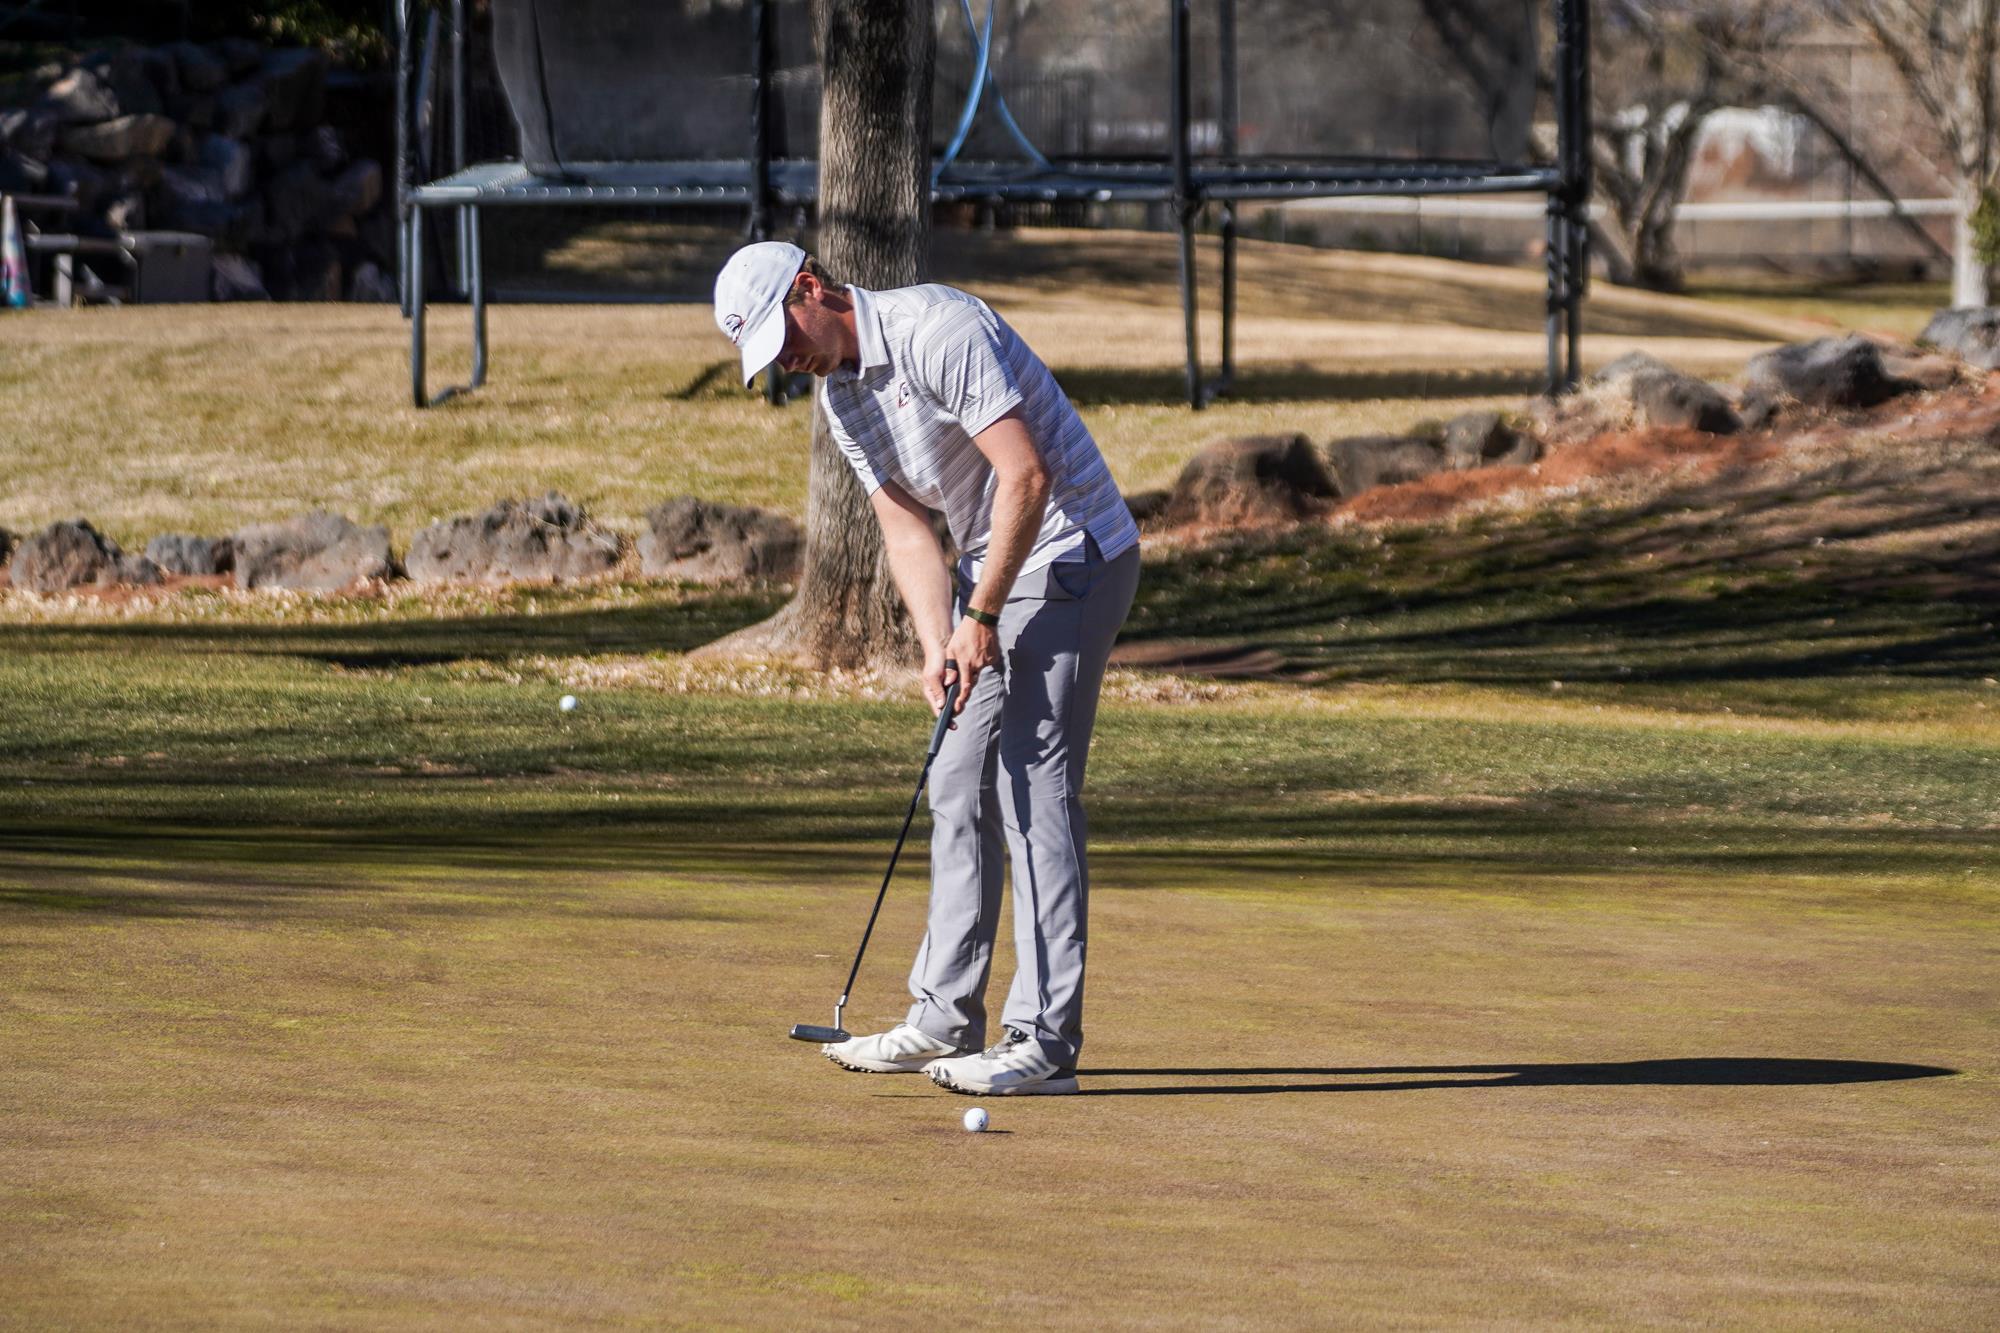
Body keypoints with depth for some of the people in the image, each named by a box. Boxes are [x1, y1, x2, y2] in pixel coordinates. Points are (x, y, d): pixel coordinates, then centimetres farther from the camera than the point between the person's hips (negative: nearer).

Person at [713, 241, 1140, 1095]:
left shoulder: (937, 330, -21)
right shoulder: (840, 396, 8)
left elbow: (1026, 477, -25)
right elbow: (906, 528, 6)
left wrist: (981, 619, -20)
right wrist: (937, 645, -10)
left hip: (1068, 559, -9)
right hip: (995, 574, 9)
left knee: (1034, 794, -12)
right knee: (958, 791, 10)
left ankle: (1044, 1042, -12)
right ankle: (946, 1019, 17)